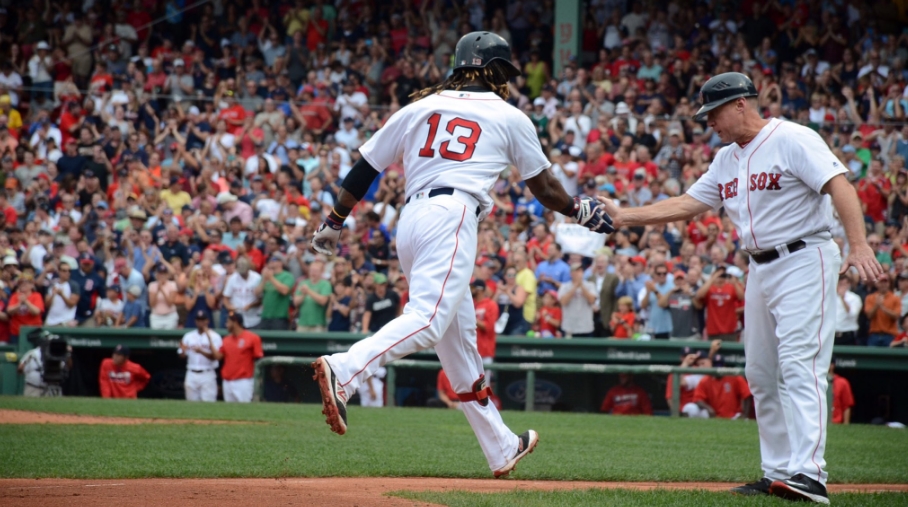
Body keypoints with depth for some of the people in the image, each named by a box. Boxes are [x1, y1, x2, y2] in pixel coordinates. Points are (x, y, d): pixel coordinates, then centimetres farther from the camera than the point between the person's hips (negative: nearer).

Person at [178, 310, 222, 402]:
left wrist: (201, 352, -26)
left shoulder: (214, 337, -1)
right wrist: (183, 350, -13)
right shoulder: (188, 336, 11)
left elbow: (214, 356, -9)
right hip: (191, 374, 4)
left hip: (207, 375, -4)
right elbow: (182, 356, 10)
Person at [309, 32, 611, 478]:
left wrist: (334, 221, 25)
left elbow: (365, 168, 18)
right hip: (452, 216, -6)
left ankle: (502, 450, 20)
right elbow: (544, 188, 20)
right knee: (429, 320, -22)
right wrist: (580, 210, 38)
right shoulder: (510, 117, 12)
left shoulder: (419, 107, 20)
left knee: (460, 337, 12)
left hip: (409, 220, 6)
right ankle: (342, 371, -47)